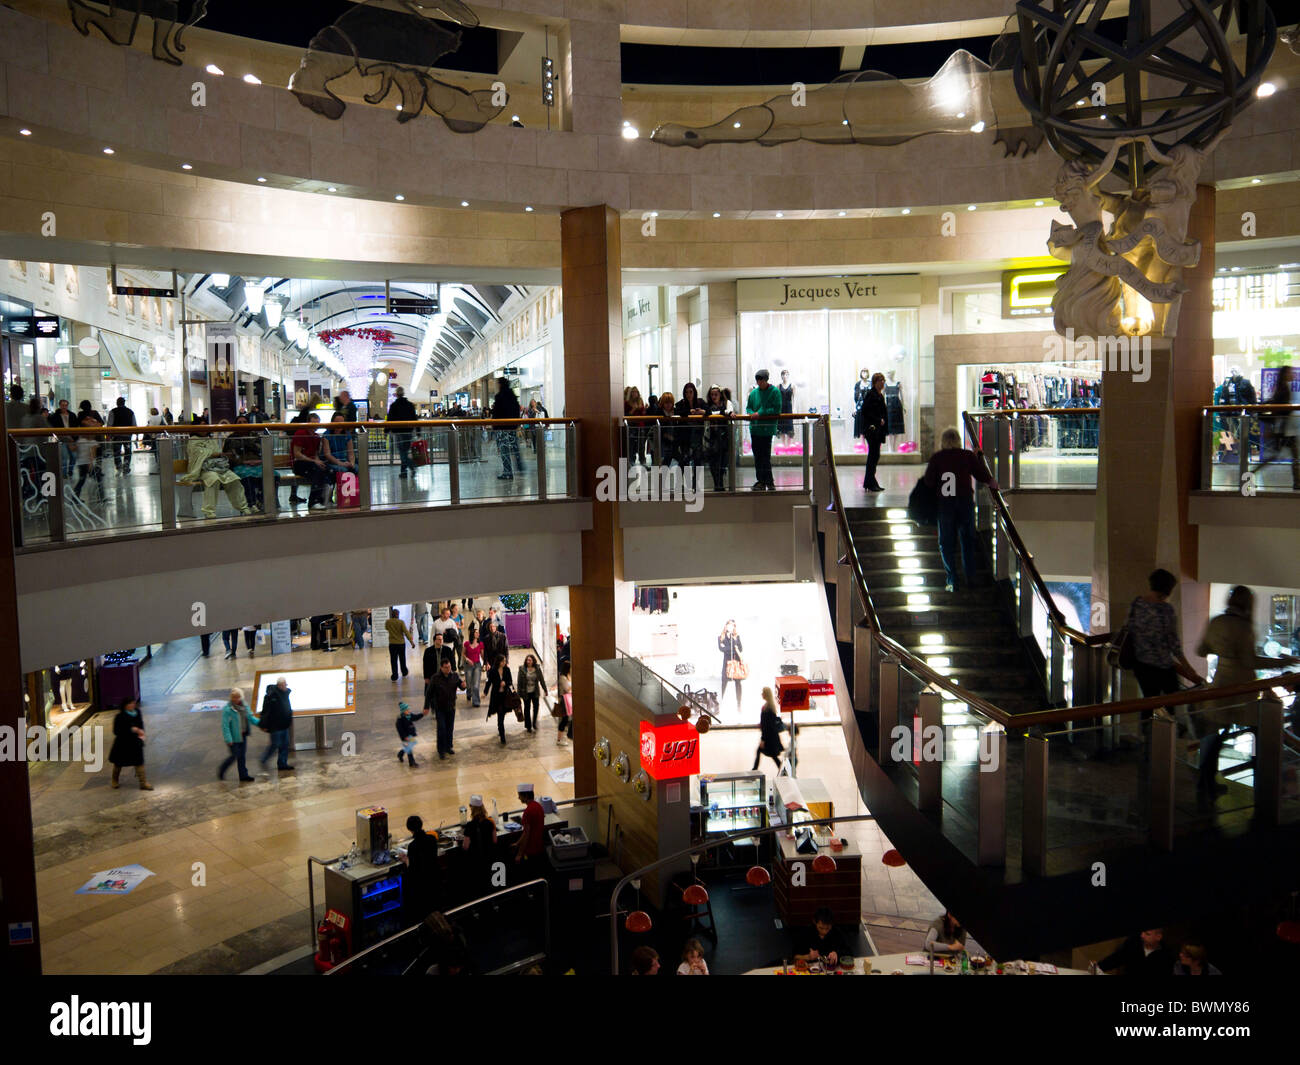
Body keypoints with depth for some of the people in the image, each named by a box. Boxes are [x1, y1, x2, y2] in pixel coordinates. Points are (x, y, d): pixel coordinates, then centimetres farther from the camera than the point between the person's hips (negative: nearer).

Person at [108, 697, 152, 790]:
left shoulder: (137, 712, -2)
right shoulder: (119, 717, -19)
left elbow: (141, 724, 13)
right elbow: (116, 731, -21)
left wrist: (141, 733, -6)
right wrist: (132, 729, -26)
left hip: (135, 742, 4)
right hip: (123, 743, -4)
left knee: (139, 762, 2)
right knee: (118, 763, 15)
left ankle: (143, 783, 5)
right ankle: (115, 781, 37)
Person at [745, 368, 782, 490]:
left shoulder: (774, 392, -4)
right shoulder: (754, 392, 12)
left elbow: (777, 409, -11)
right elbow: (748, 407, 19)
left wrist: (760, 413, -14)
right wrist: (752, 413, -4)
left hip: (767, 429, -6)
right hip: (755, 428, 6)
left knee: (765, 457, -6)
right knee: (757, 456, 9)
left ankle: (768, 482, 2)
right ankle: (760, 481, 16)